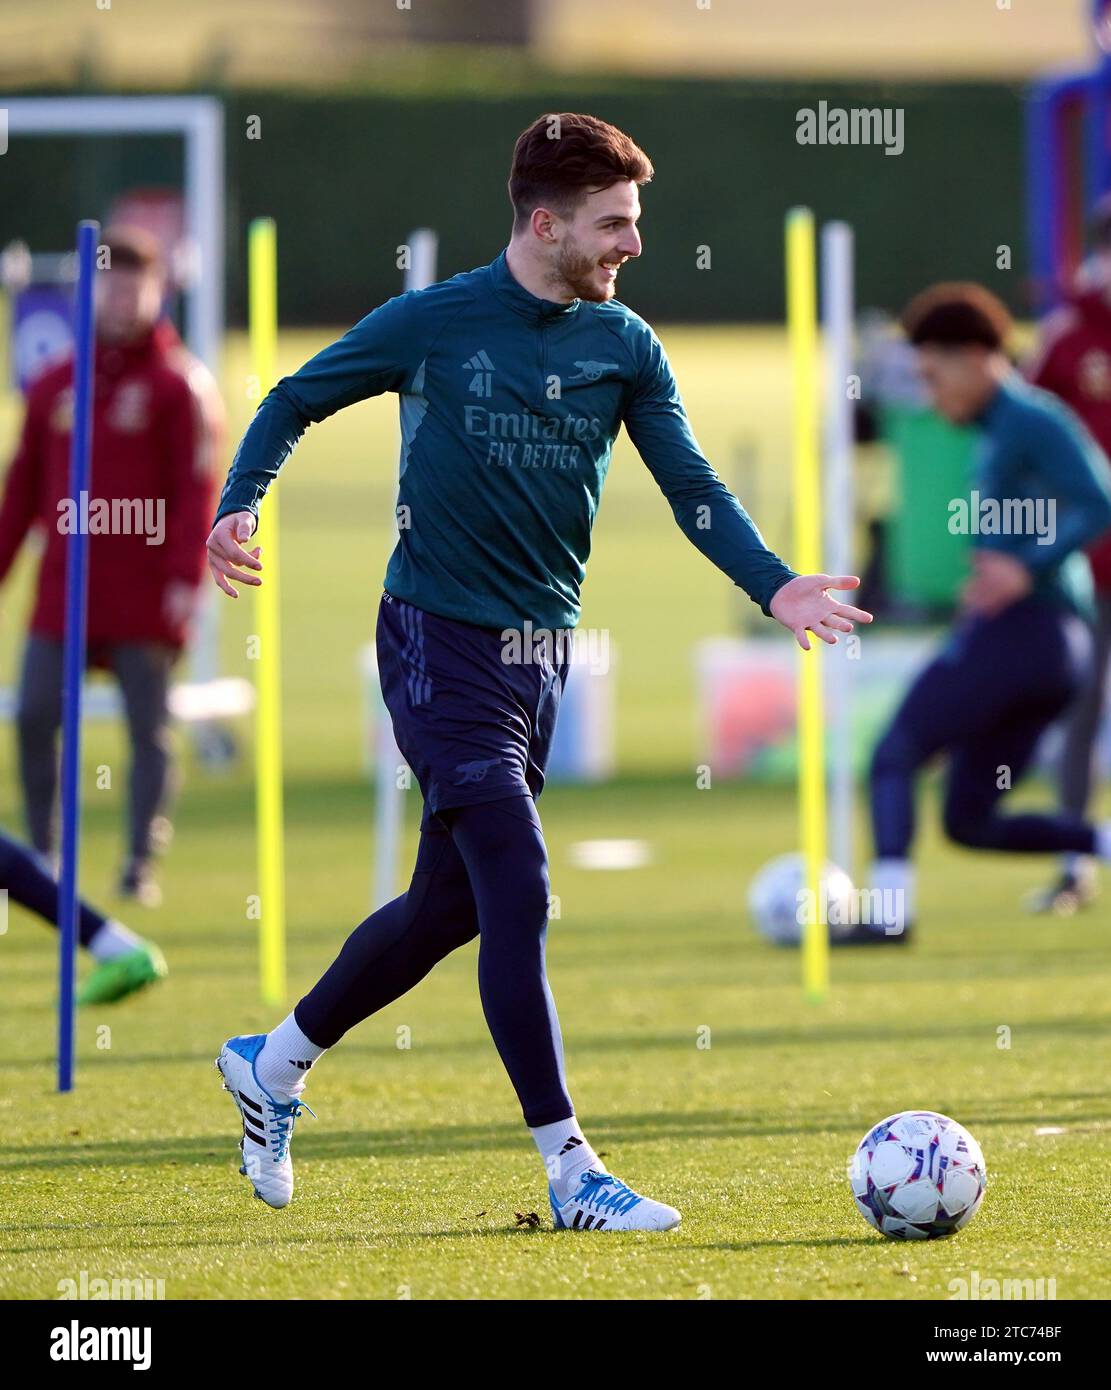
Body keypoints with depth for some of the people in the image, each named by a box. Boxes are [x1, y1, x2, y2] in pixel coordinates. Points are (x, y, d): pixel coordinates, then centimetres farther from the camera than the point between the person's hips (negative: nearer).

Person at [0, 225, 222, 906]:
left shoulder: (180, 385, 0)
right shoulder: (56, 384, 13)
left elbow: (198, 491, -7)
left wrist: (185, 577, -16)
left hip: (143, 592, -4)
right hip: (64, 588, 4)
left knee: (150, 727, -2)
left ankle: (142, 863, 1)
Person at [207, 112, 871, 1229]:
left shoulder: (624, 347, 4)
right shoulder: (433, 322, -7)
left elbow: (692, 487, 0)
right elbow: (294, 402, 4)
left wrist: (773, 586, -16)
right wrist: (240, 505, -12)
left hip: (540, 653, 6)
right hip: (440, 637, -6)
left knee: (451, 903, 12)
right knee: (518, 890, -14)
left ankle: (274, 1063, 34)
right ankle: (571, 1174, -12)